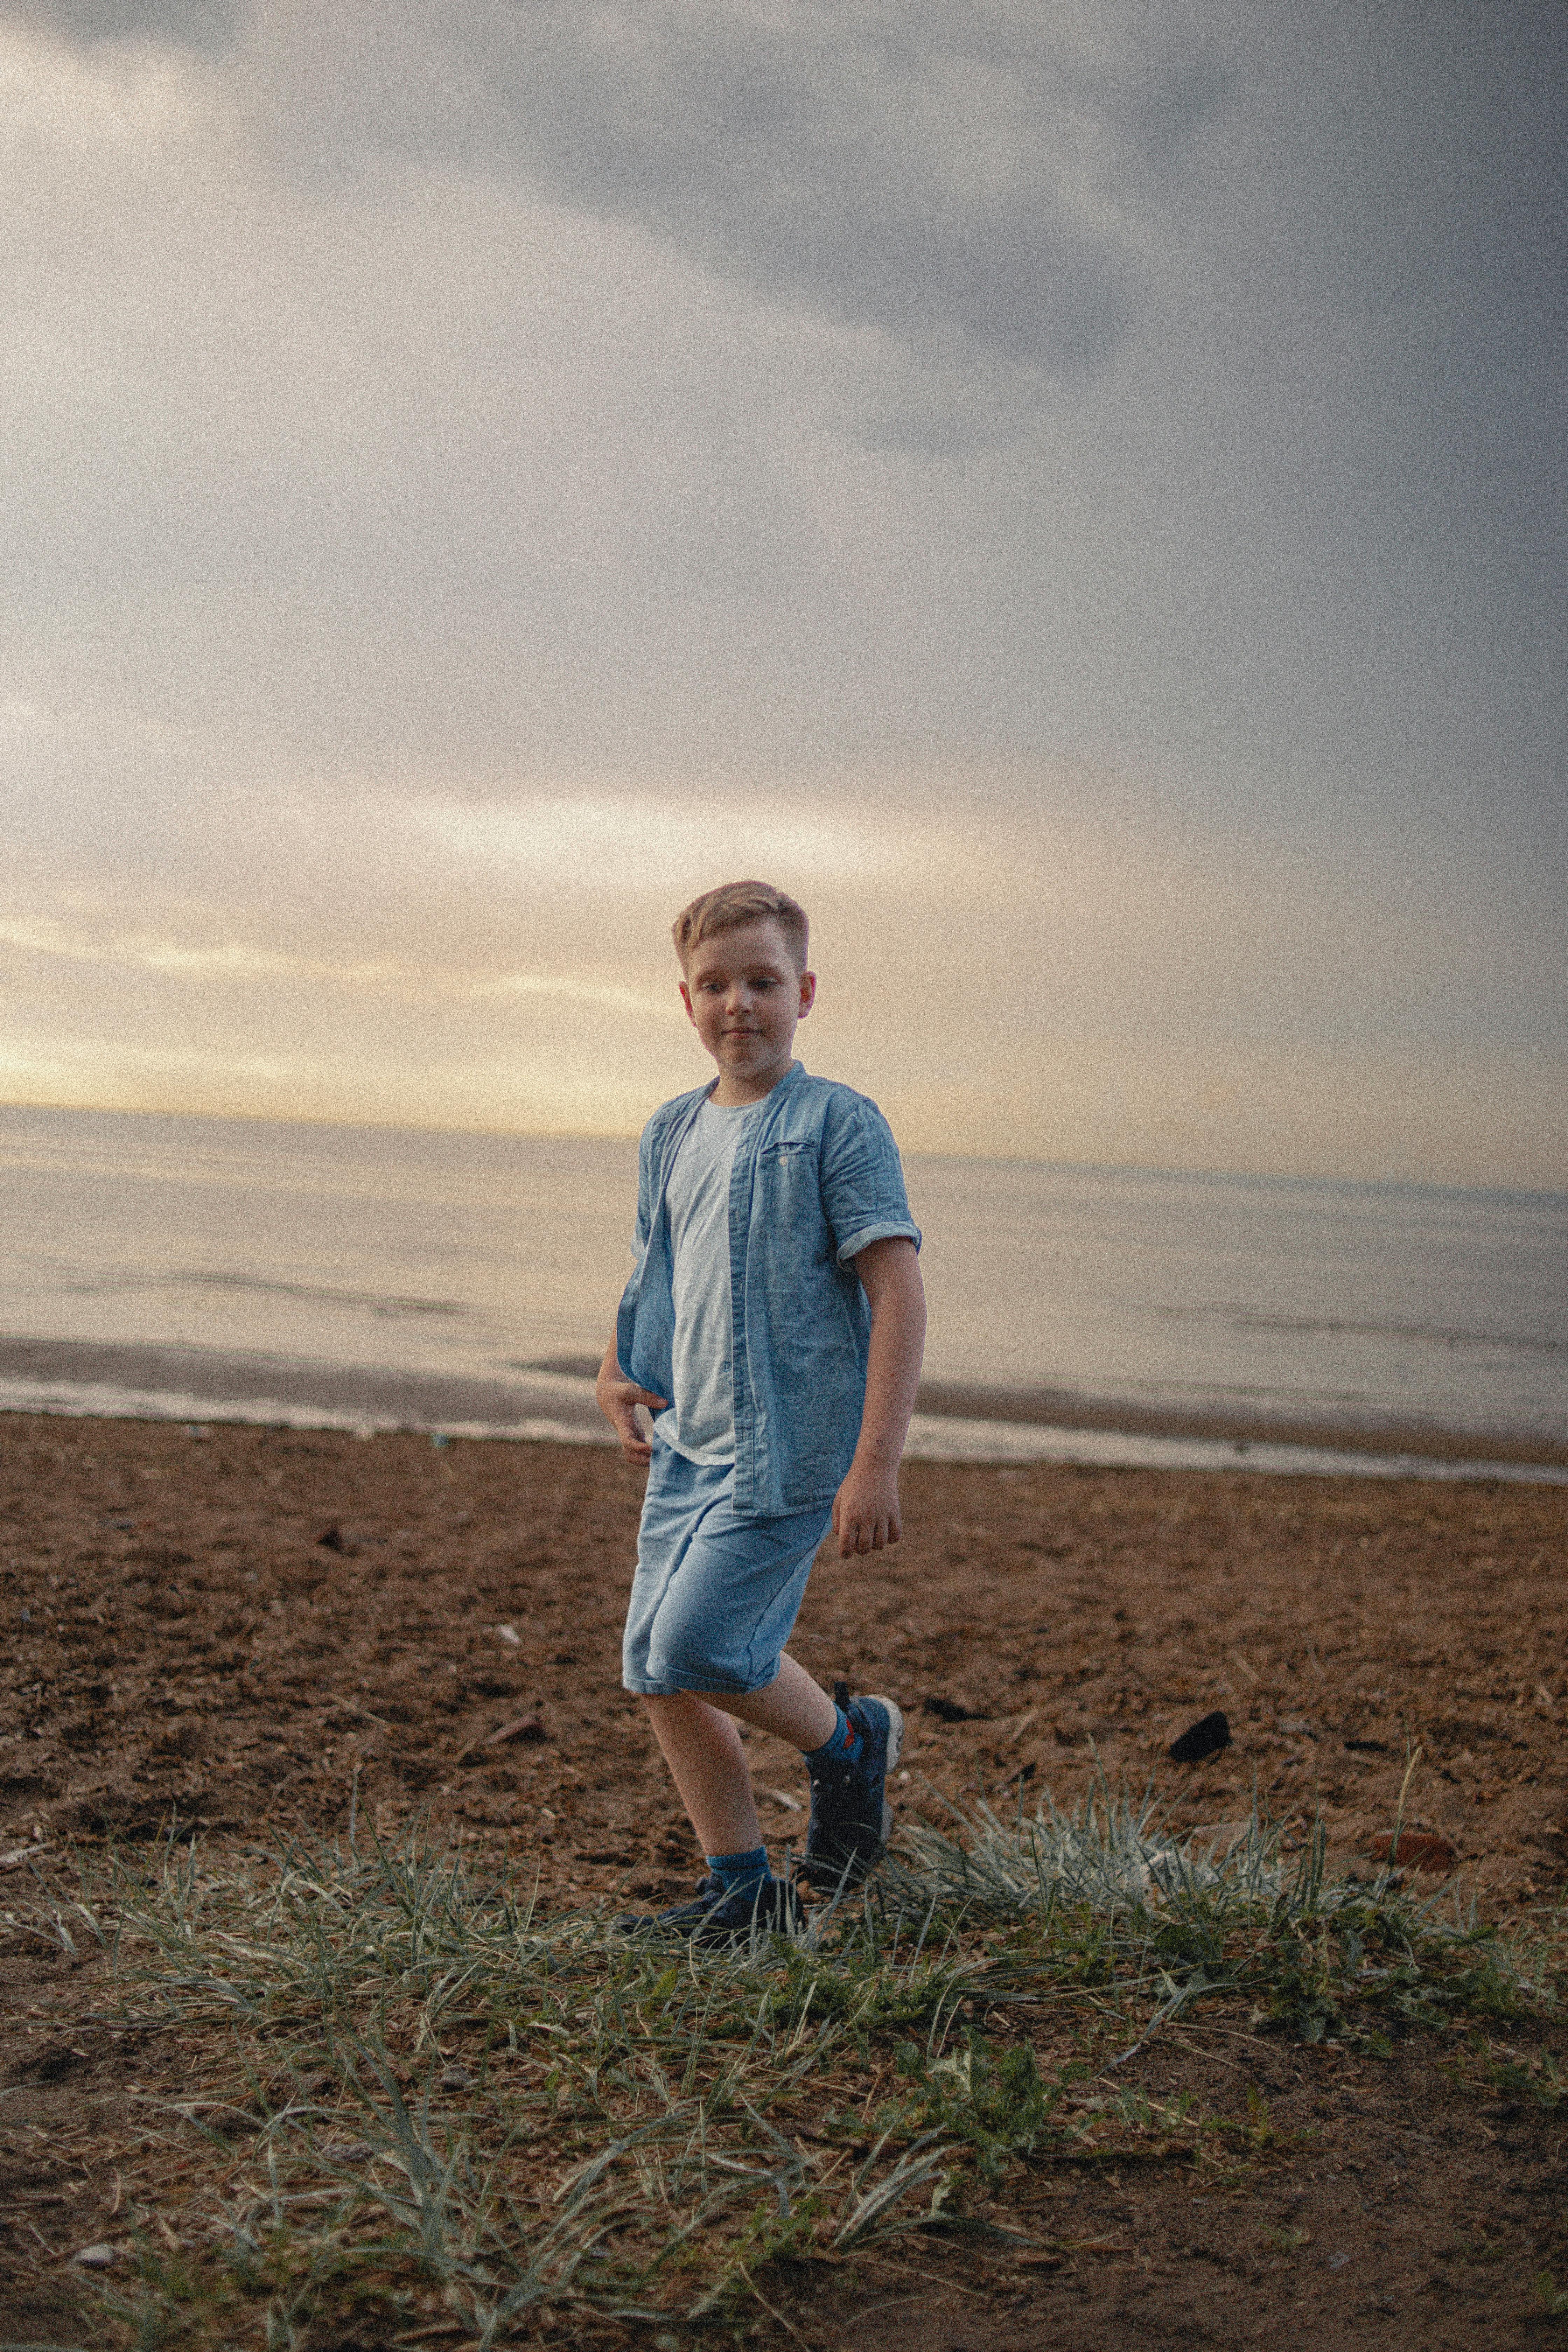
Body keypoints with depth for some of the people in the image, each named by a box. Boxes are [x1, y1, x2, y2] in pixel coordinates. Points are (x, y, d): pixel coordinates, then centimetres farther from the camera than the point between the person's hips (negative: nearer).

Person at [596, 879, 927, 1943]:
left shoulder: (839, 1123, -9)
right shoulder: (673, 1133, 12)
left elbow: (898, 1289, -14)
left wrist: (876, 1462, -20)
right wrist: (618, 1374, 8)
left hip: (789, 1450, -7)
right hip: (686, 1449, 7)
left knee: (696, 1648, -15)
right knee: (656, 1672, 6)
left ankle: (851, 1741, 14)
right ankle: (743, 1885, 21)